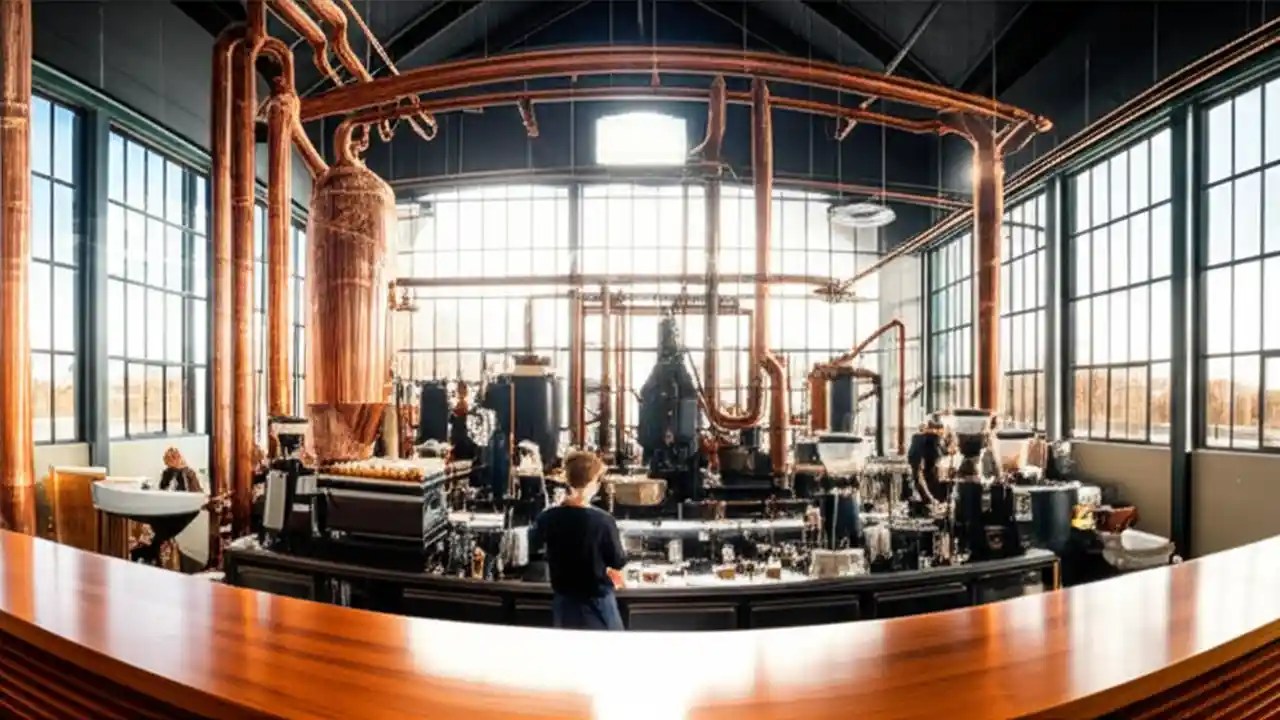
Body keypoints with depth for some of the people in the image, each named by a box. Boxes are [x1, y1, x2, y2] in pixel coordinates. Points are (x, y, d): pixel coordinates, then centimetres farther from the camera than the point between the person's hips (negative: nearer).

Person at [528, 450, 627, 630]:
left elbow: (531, 545, 10)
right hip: (598, 602, -4)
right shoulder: (603, 520, -23)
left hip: (564, 602, 4)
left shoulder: (548, 518, -11)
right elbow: (618, 562, -12)